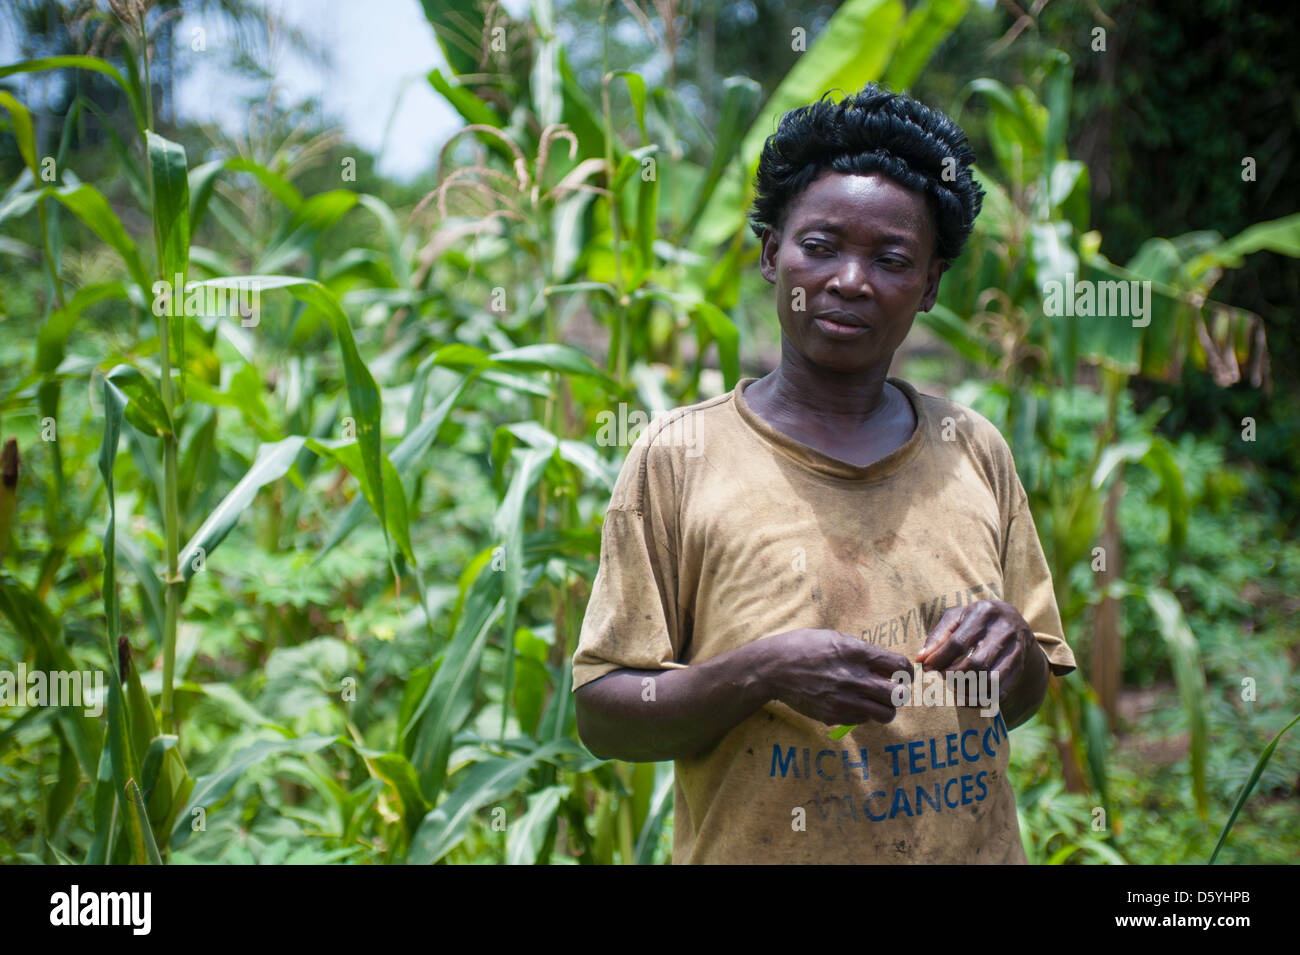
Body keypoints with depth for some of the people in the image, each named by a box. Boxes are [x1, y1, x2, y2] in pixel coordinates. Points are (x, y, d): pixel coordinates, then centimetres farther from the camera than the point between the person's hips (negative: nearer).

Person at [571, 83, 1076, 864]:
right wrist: (761, 672, -24)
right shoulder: (680, 457, -10)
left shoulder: (975, 451, 1)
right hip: (760, 846, -3)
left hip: (975, 845, 3)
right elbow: (602, 714, -11)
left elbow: (1024, 702, 9)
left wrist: (1011, 649, -11)